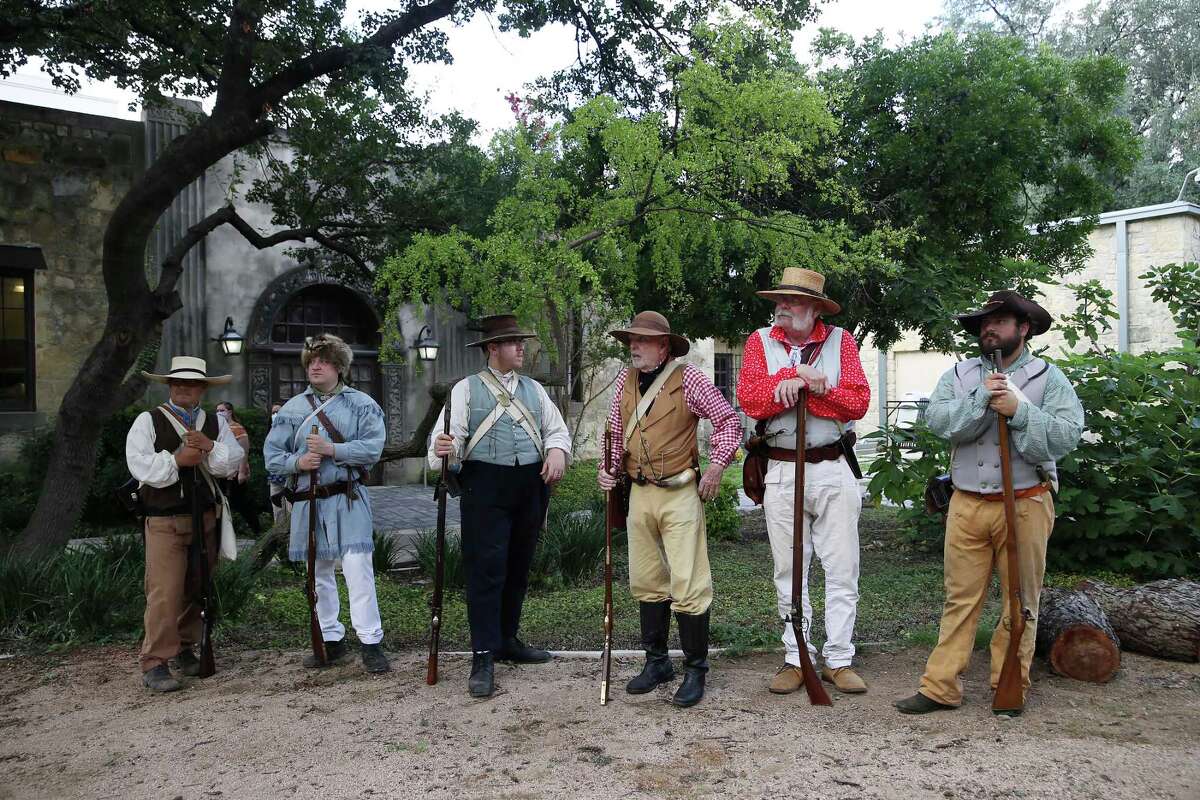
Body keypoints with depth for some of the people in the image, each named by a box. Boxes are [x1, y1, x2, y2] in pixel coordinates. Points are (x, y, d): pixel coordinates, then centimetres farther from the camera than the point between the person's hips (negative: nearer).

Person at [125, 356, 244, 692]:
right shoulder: (148, 421, 1)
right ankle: (154, 664, -2)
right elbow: (139, 464, -11)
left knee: (196, 589, 12)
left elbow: (232, 461, 0)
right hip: (164, 521, -4)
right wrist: (177, 459, -16)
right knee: (165, 592, -9)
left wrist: (209, 447, -16)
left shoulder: (216, 423, 11)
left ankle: (185, 649, 27)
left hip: (206, 517, 4)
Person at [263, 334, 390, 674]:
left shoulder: (361, 404, 1)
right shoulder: (292, 408, 10)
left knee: (358, 568, -11)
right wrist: (298, 462, -13)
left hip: (348, 499, -4)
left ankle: (371, 642, -2)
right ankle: (332, 639, 26)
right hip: (307, 502, 4)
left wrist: (332, 449, -19)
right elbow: (271, 454, 7)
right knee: (318, 574, 12)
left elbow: (373, 448, -11)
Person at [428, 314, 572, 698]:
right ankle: (483, 657, -1)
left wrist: (557, 451, -6)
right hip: (485, 486, -5)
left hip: (531, 487, 5)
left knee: (519, 568, 13)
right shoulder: (467, 389, 1)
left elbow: (556, 428, 15)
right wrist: (443, 448, -29)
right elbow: (450, 434, -7)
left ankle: (507, 640, 28)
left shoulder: (534, 389, 15)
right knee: (486, 570, -7)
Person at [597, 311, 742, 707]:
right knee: (646, 582, 13)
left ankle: (696, 670, 9)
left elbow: (728, 420, -4)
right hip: (639, 493, 6)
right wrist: (610, 467, 2)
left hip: (680, 493, -6)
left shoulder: (688, 379, -9)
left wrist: (716, 467, -11)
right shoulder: (624, 381, 7)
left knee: (688, 585, -5)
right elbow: (616, 433, 17)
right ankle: (656, 661, 27)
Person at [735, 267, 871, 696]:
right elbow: (749, 399, -9)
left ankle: (838, 660, 13)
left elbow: (858, 402, -9)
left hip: (835, 470, 0)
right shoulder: (760, 341, 6)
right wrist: (798, 376, -19)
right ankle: (796, 658, 17)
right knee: (789, 572, 7)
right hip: (782, 472, 1)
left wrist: (792, 386, -16)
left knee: (843, 569, 2)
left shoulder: (840, 340, 4)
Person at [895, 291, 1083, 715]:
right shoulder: (959, 375, 9)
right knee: (960, 598, 6)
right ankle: (940, 687, 9)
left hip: (1025, 505, -2)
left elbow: (1066, 435, -10)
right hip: (967, 505, 2)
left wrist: (1019, 410, -19)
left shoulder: (1048, 379, 2)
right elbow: (936, 419, -7)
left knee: (1020, 601, 8)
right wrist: (981, 399, -18)